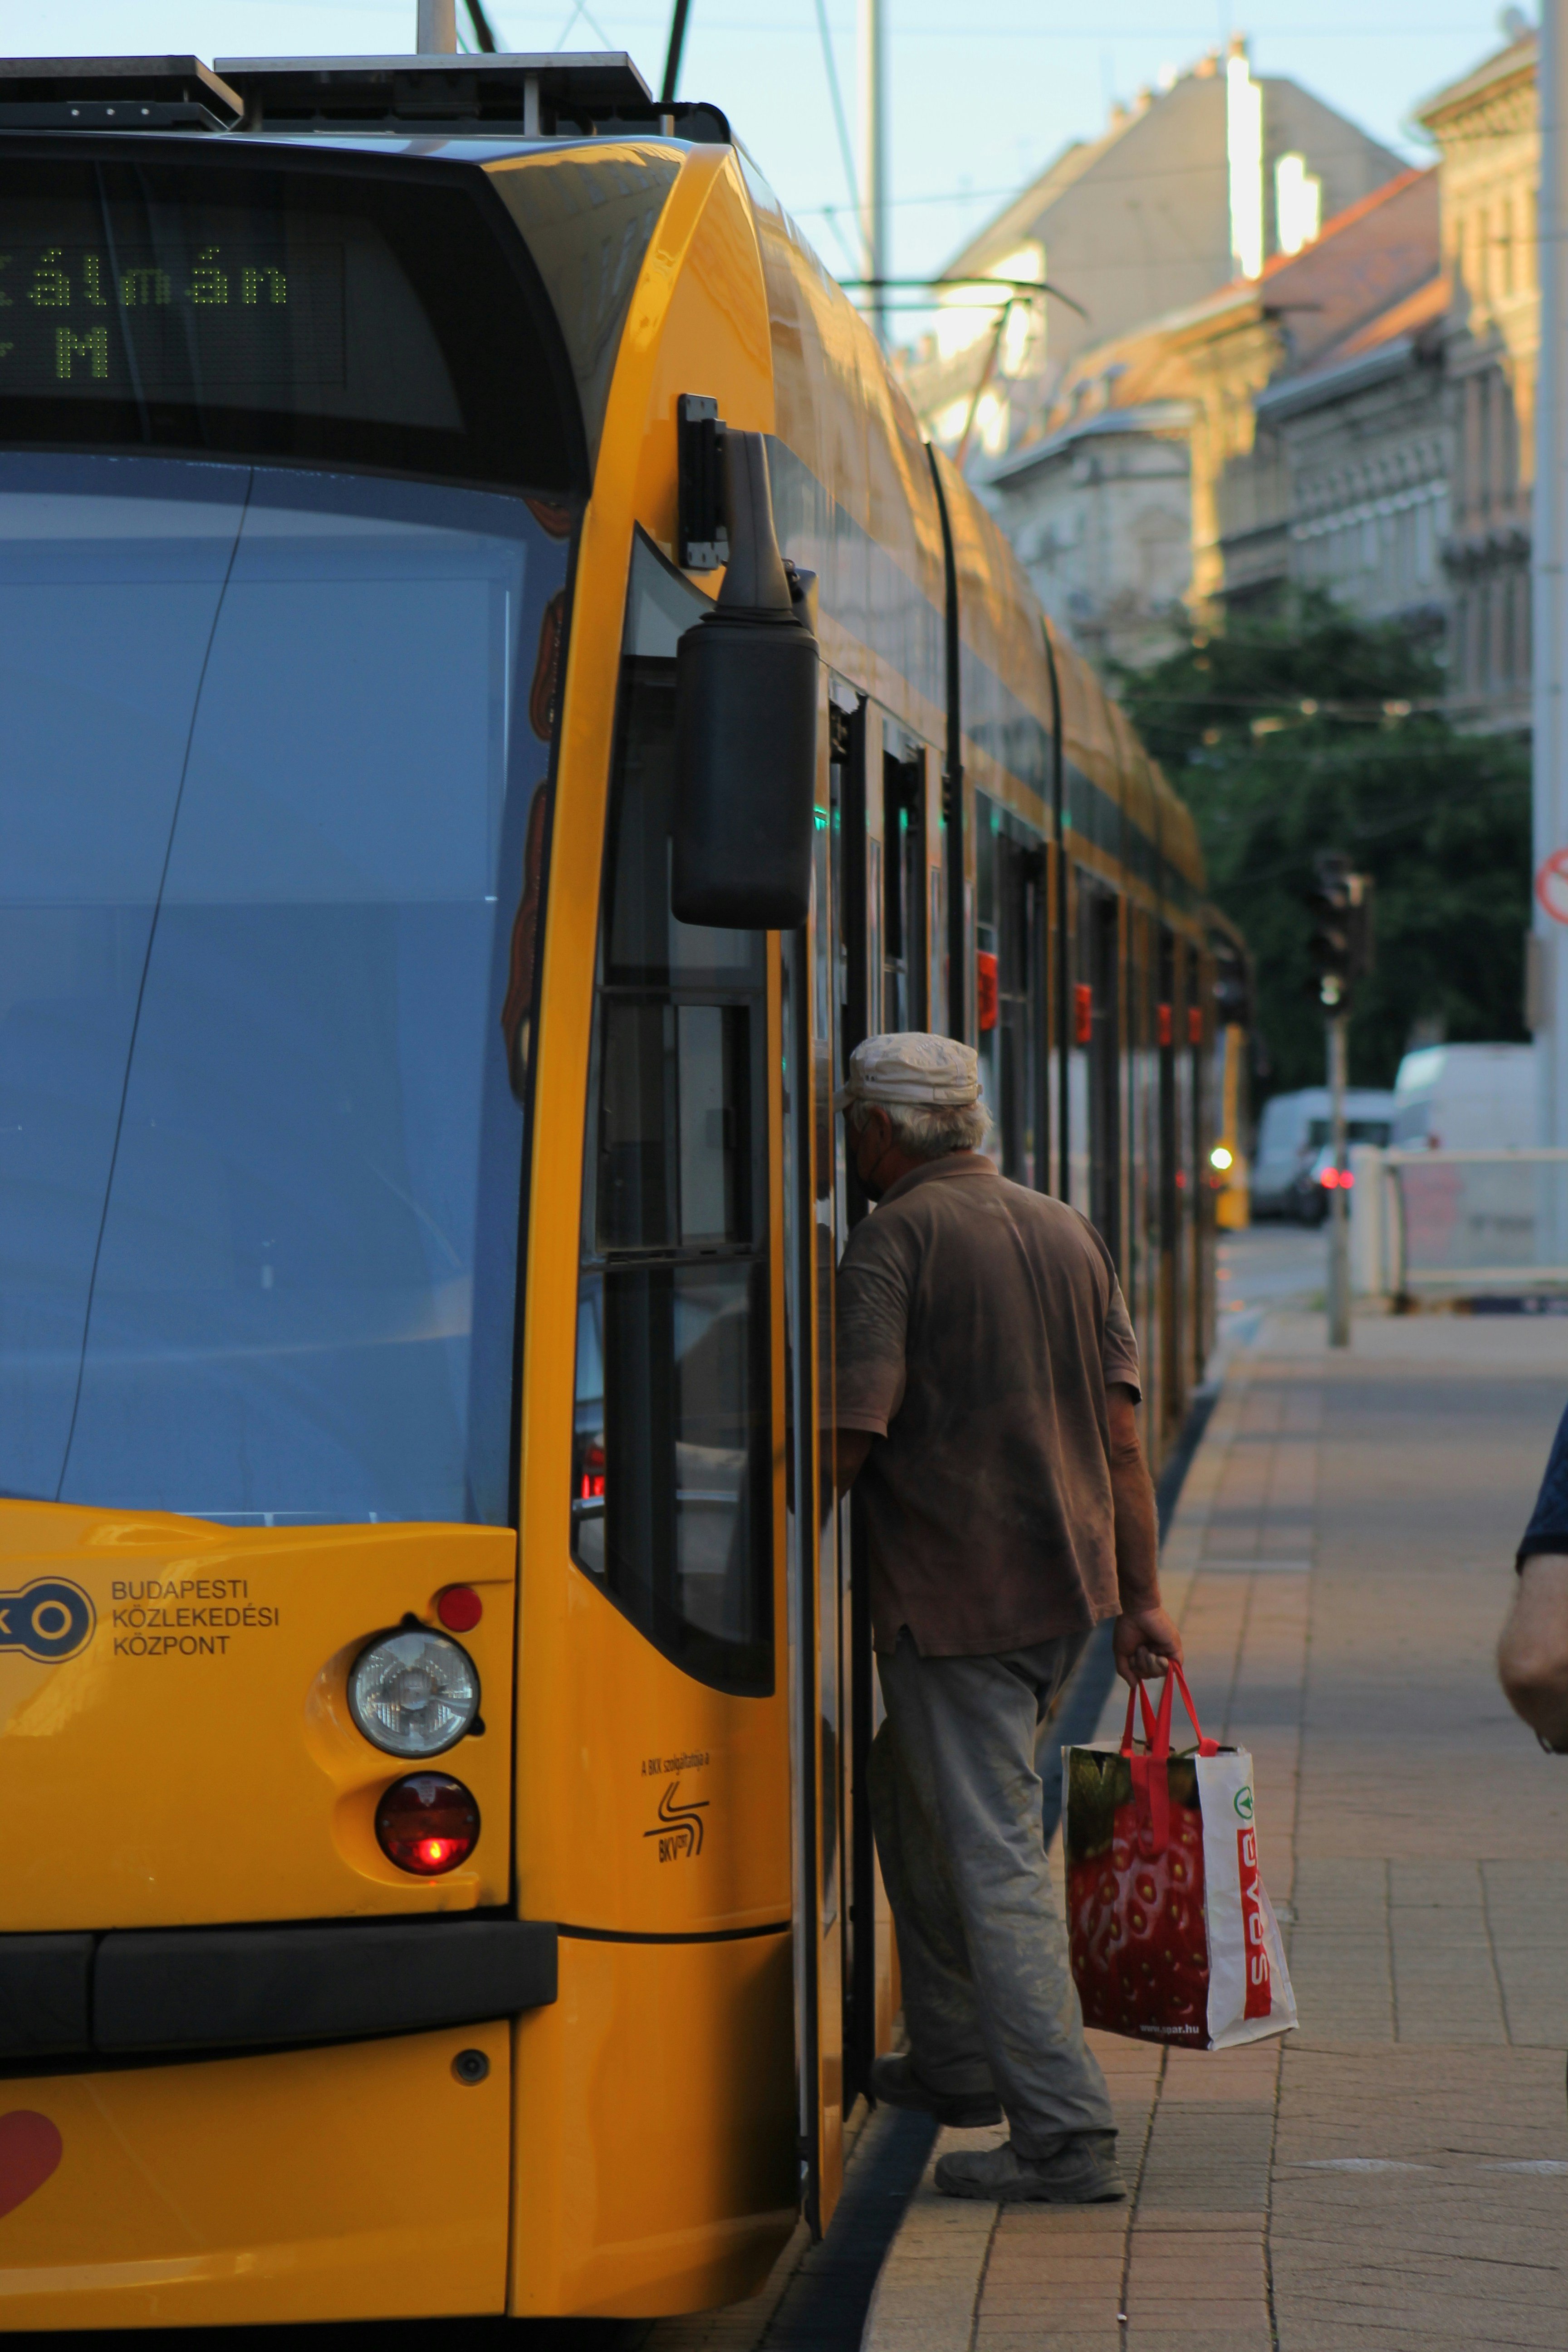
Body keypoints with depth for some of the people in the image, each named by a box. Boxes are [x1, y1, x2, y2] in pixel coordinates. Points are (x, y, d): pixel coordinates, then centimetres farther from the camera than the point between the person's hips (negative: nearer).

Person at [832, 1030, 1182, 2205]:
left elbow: (854, 1429, -16)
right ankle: (956, 2061, 34)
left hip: (955, 1597, -8)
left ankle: (1067, 2137, -11)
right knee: (917, 1797, 25)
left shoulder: (898, 1237, -9)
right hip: (1071, 1582, 8)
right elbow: (1120, 1430, 10)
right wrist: (1142, 1596, 13)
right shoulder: (1068, 1232, 12)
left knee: (995, 1858, -7)